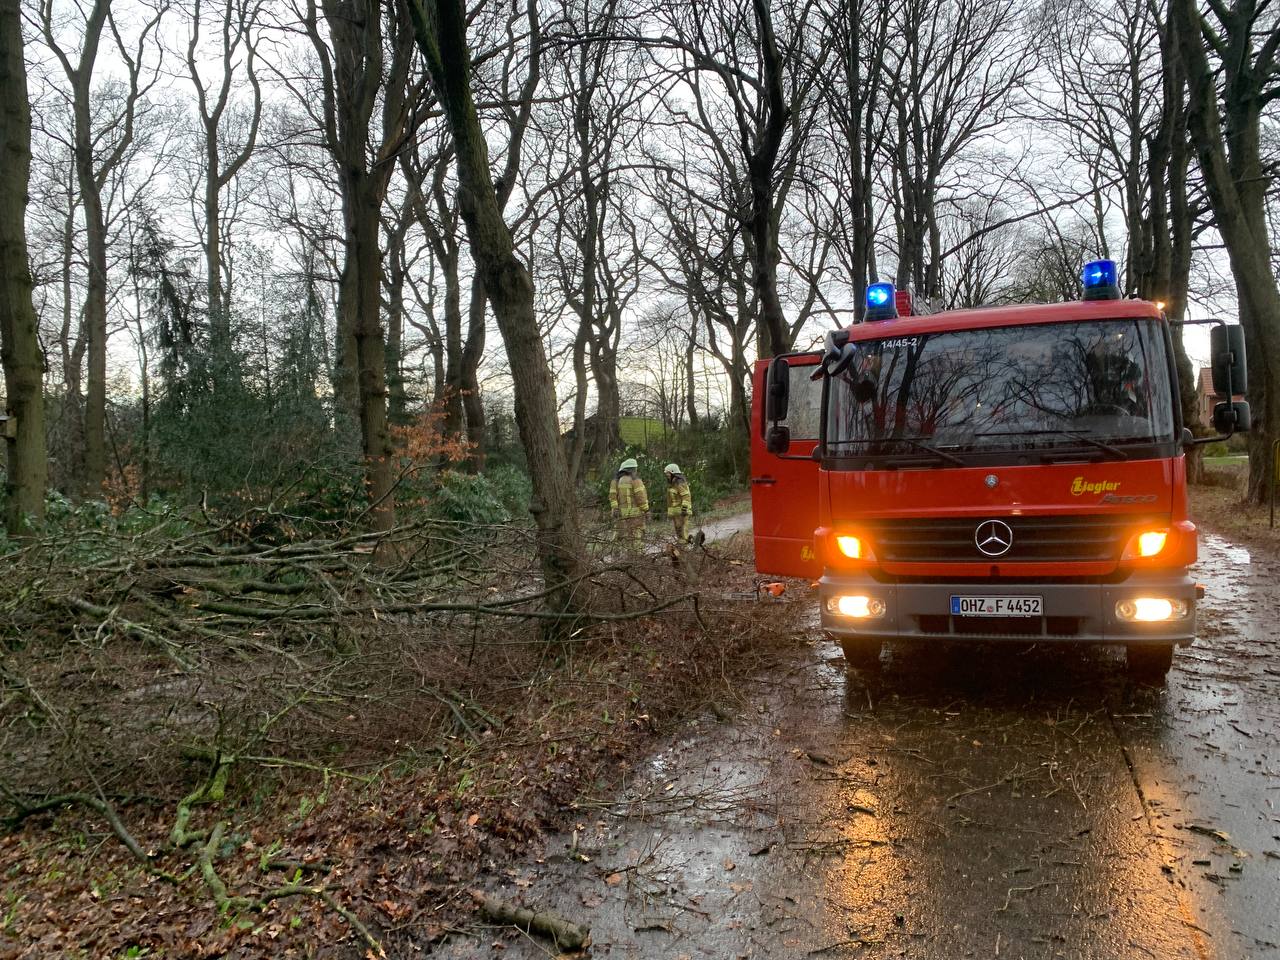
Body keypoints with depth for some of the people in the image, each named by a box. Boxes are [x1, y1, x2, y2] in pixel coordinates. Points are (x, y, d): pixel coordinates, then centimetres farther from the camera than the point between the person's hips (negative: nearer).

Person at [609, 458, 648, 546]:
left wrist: (614, 509, -5)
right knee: (635, 536, -3)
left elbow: (612, 496, 0)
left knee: (624, 537, 9)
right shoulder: (635, 480, -7)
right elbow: (641, 496, -12)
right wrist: (646, 509, -7)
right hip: (635, 512, -5)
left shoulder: (616, 481, 9)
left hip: (622, 513, 5)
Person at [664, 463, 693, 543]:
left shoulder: (680, 483, -15)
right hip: (675, 512, 10)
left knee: (682, 530, -9)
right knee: (678, 530, 13)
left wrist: (684, 509, -26)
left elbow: (686, 497, -20)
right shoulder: (672, 484, 17)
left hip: (681, 511, -10)